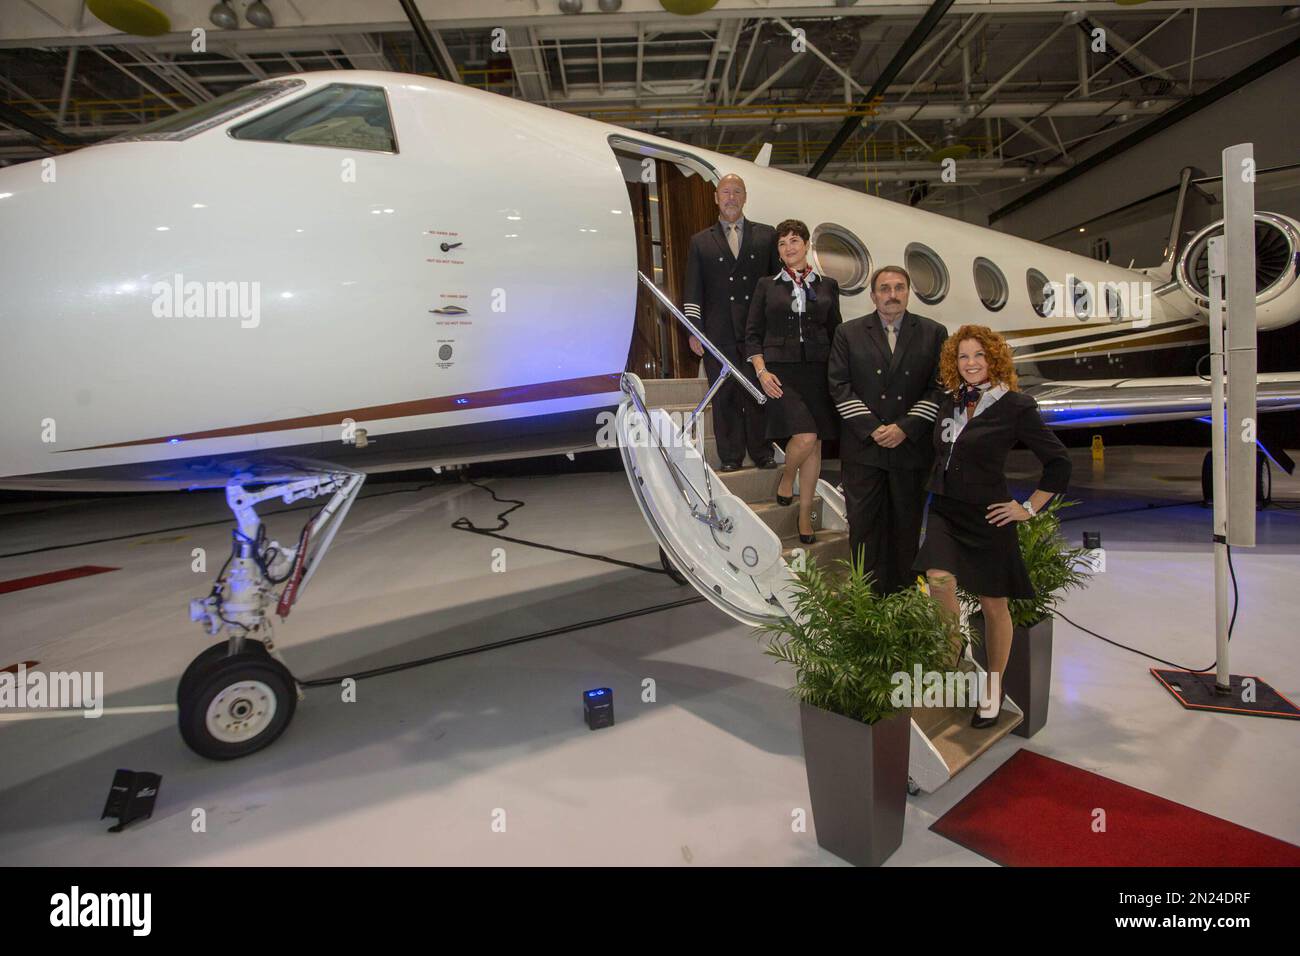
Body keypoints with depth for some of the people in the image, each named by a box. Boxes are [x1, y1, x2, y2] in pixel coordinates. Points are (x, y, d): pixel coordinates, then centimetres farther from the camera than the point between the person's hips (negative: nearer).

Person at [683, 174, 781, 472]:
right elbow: (693, 290, 8)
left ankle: (762, 453, 13)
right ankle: (730, 456, 9)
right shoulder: (700, 241, 13)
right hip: (718, 333, 0)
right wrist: (694, 330, -3)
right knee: (725, 396, 1)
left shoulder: (766, 235, 14)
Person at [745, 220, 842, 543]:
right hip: (780, 371, -2)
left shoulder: (828, 286, 12)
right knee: (805, 436, -20)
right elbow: (752, 334, 5)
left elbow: (835, 333, 14)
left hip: (818, 371, 3)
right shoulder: (767, 285, 9)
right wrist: (762, 371, -7)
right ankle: (786, 478, 13)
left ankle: (805, 514, 16)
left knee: (815, 445, 3)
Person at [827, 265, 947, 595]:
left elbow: (940, 387, 1)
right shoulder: (849, 333, 4)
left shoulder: (934, 333, 6)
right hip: (863, 447, 0)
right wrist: (872, 428, -11)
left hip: (912, 446, 1)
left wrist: (905, 428, -10)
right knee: (864, 524, 3)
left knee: (907, 524, 9)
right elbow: (839, 386, -2)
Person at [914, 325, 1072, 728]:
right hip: (944, 512, 4)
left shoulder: (1015, 406, -10)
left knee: (993, 604, 9)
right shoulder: (950, 402, 6)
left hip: (987, 517, -3)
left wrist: (1030, 508, -5)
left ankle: (994, 689, 28)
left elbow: (1058, 461, -5)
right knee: (939, 580, -20)